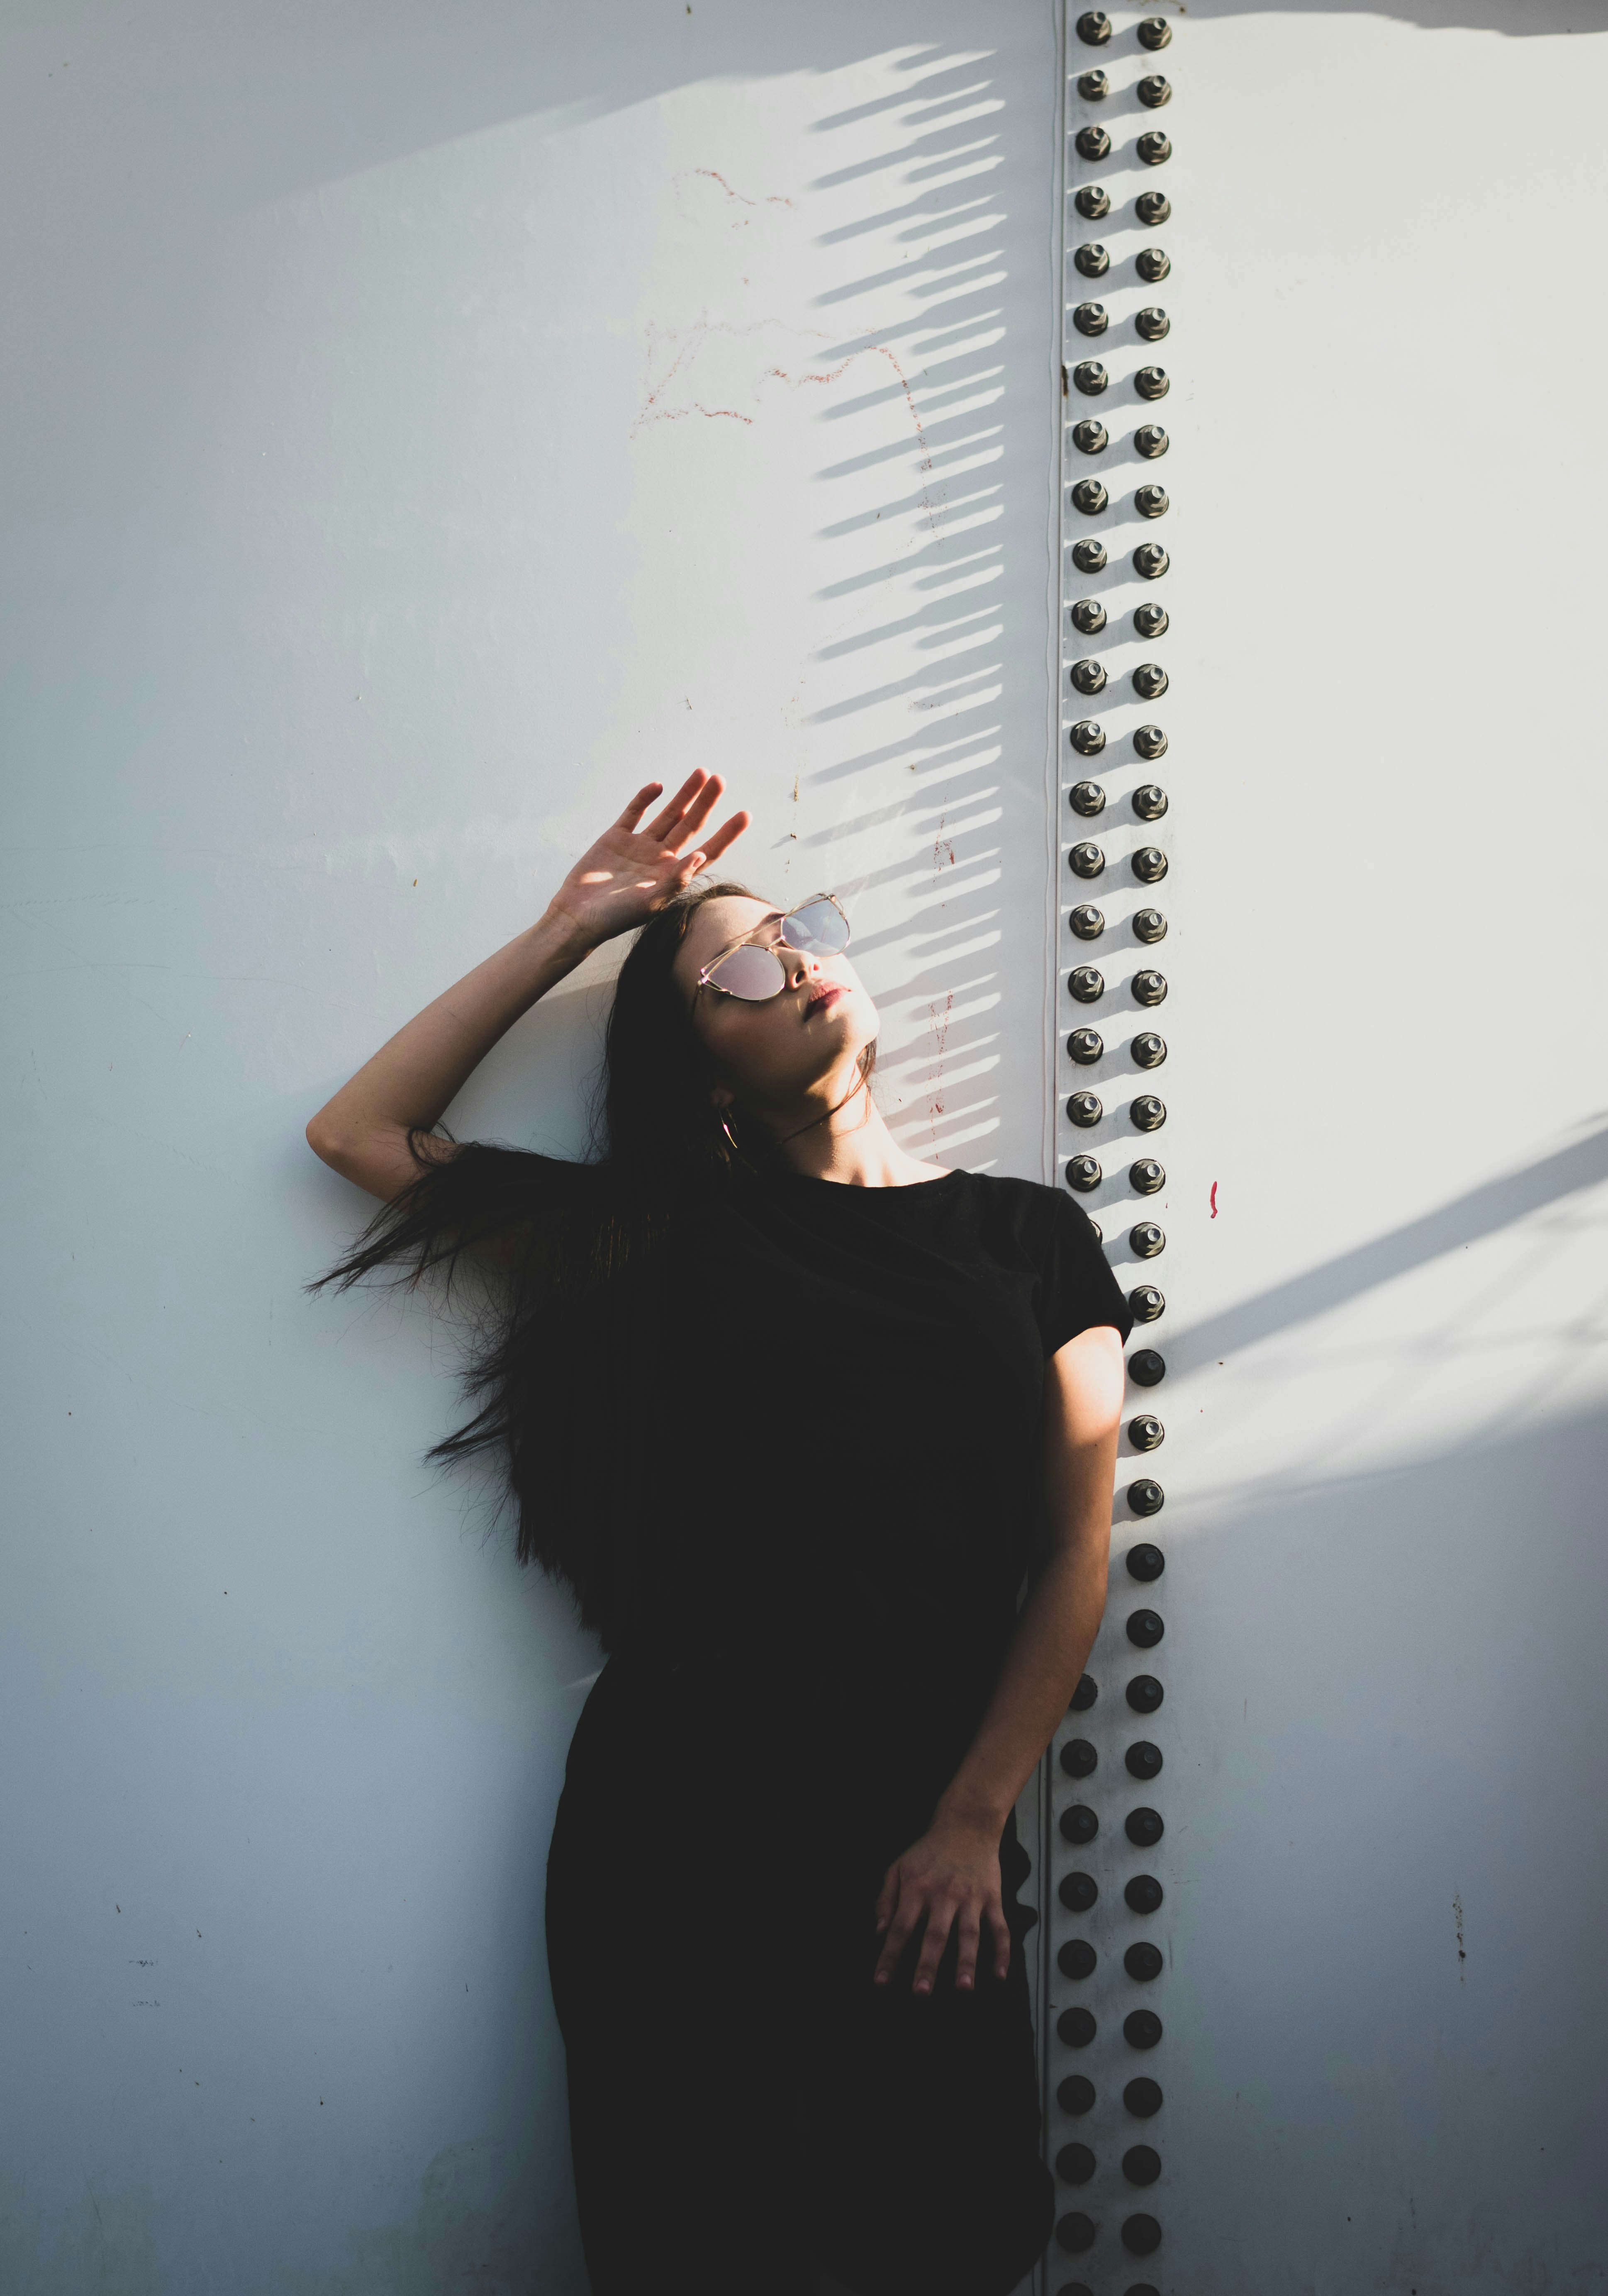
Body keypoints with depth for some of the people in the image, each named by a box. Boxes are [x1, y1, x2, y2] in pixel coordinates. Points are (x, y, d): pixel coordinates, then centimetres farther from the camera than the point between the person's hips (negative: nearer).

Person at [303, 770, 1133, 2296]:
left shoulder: (1029, 1237, 7)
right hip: (672, 1837, -1)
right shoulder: (662, 1234, 6)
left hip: (926, 1850, 1)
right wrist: (569, 930, 7)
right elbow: (356, 1131, 9)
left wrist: (972, 1823, -4)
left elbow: (1076, 1550, 4)